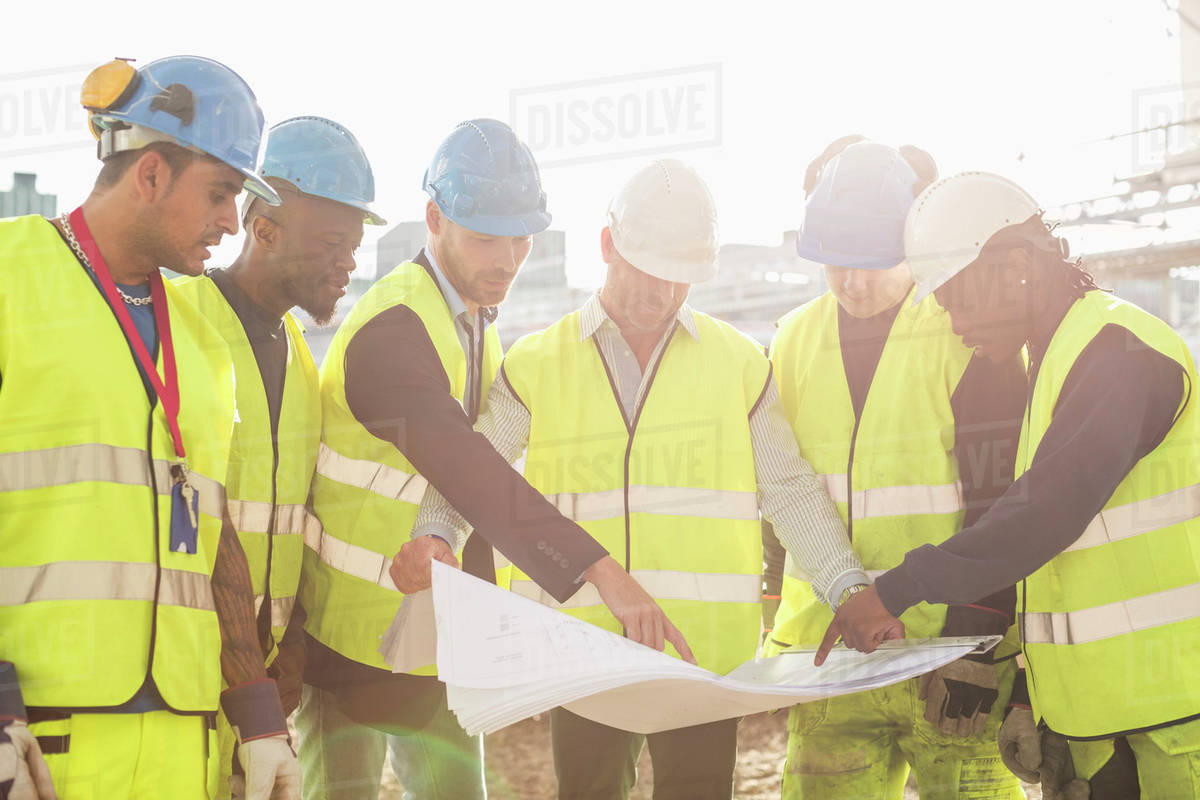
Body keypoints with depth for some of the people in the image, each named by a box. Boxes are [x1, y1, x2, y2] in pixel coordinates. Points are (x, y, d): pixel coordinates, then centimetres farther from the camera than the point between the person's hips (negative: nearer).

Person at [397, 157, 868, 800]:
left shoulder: (740, 364, 8)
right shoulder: (537, 364, 6)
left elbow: (790, 493, 9)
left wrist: (851, 590, -3)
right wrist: (433, 538, -14)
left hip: (704, 649, 0)